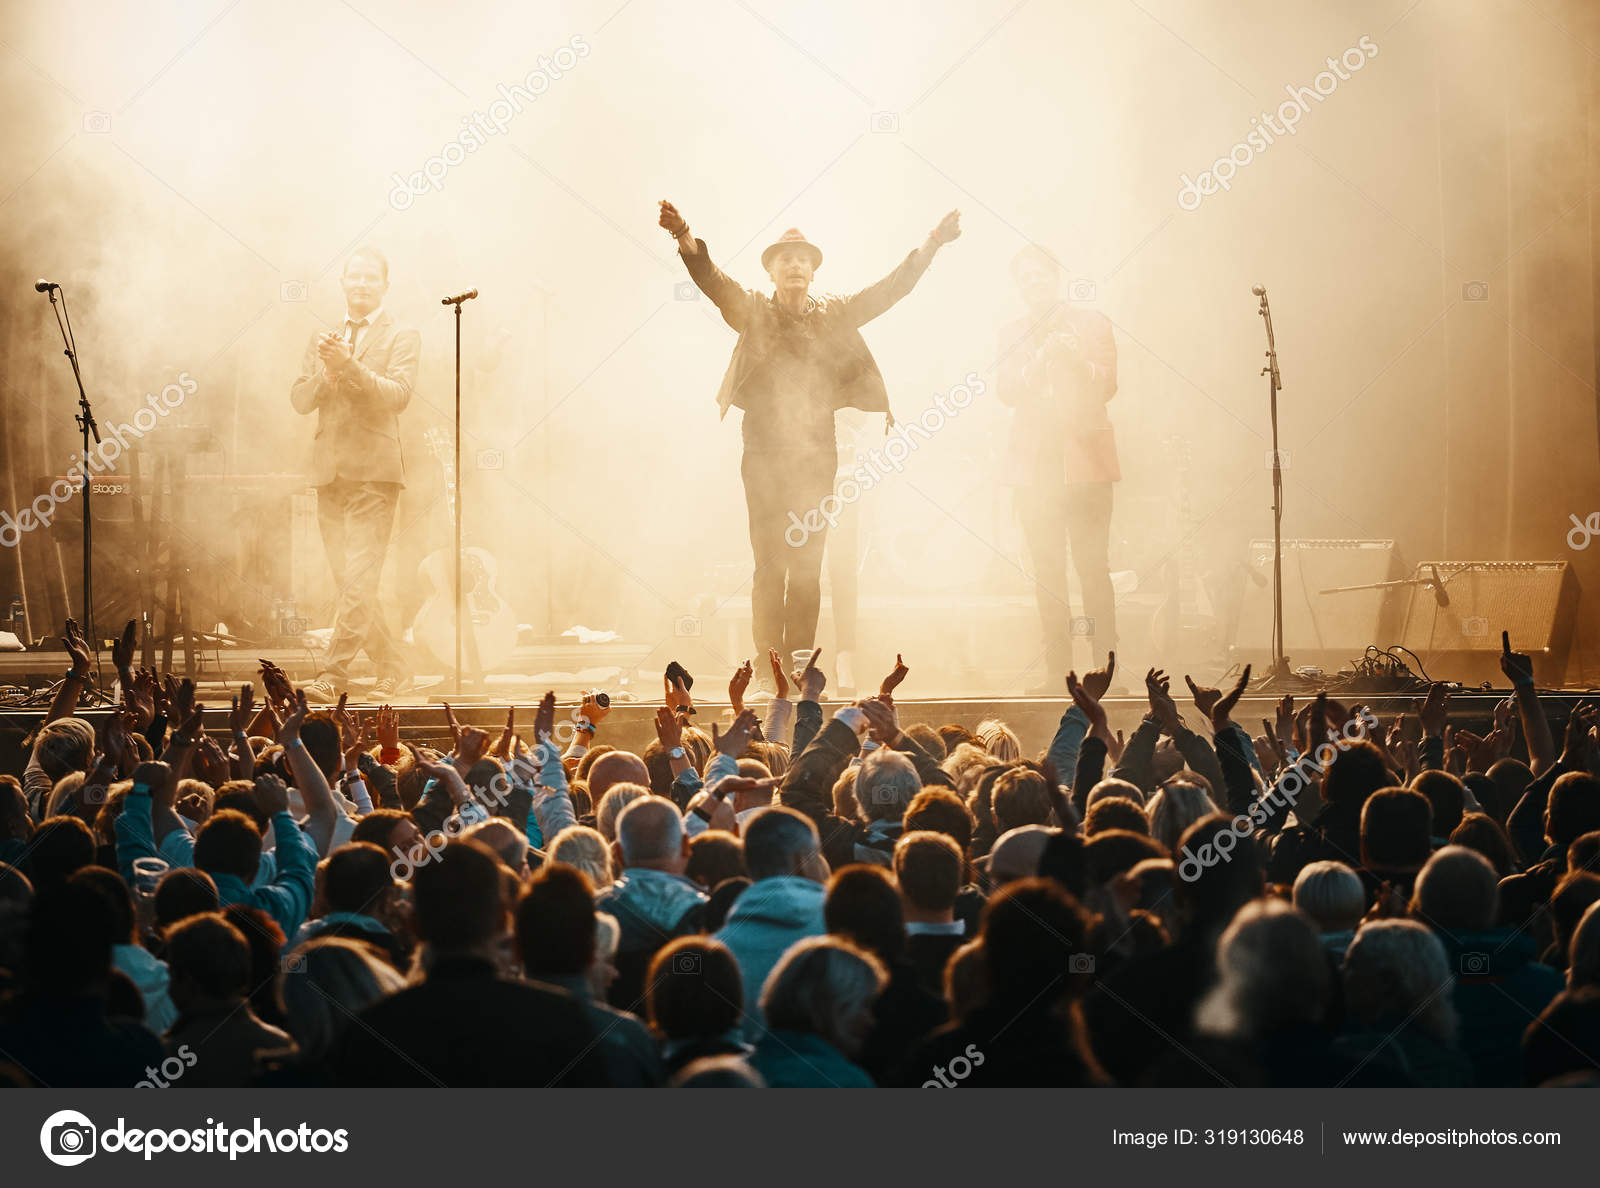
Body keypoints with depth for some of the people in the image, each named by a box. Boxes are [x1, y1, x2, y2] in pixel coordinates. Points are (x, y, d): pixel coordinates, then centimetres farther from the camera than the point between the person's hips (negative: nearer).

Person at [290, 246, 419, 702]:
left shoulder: (402, 338, 3)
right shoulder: (323, 339, 18)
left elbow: (397, 396, -12)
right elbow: (300, 400, 10)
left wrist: (348, 365, -22)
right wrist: (325, 374, -9)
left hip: (374, 470, -5)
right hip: (330, 471, 5)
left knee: (359, 579, -14)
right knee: (348, 581, 6)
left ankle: (333, 673, -17)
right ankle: (390, 666, 19)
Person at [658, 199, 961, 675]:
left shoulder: (835, 314, 12)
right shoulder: (754, 311, 4)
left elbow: (889, 290, 10)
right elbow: (713, 281, -11)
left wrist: (930, 246, 1)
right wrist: (686, 239, -29)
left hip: (816, 456, 2)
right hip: (765, 454, -2)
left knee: (808, 566, 2)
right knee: (769, 563, -6)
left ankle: (800, 659, 6)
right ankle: (769, 658, -4)